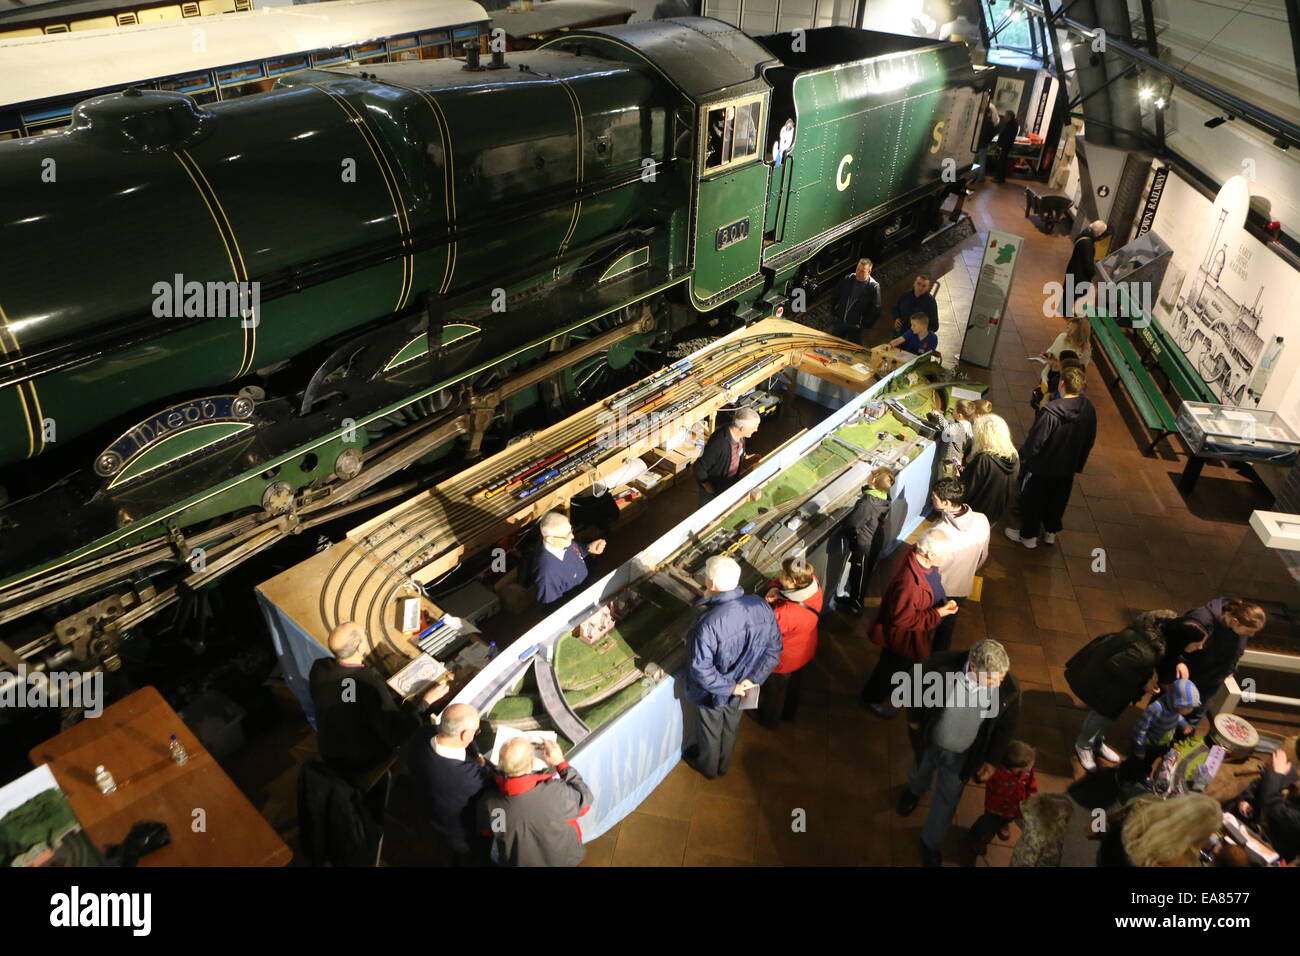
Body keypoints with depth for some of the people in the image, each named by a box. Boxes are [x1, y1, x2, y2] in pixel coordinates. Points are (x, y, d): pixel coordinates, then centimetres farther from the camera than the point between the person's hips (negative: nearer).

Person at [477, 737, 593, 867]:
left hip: (515, 862, 2)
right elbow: (585, 800, -16)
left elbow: (486, 832, -6)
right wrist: (560, 762, -13)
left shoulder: (488, 802, -29)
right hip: (562, 861, -1)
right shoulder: (556, 792, -39)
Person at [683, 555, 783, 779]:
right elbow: (774, 648, -12)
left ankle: (707, 766, 55)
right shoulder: (761, 607, -24)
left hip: (714, 692, -4)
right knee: (731, 725, 32)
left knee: (710, 728, 27)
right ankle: (723, 763, 58)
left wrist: (729, 688, -18)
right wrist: (754, 678, -8)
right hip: (742, 685, 4)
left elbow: (702, 670, -31)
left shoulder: (708, 624, -40)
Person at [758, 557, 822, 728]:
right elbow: (779, 583, -8)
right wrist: (774, 589, -28)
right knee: (793, 683, 34)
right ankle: (789, 712, 61)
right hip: (804, 651, 7)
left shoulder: (785, 613, -47)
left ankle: (769, 720, 53)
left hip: (783, 659, -6)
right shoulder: (813, 583, -26)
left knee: (774, 690, 26)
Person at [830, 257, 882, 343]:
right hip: (839, 322, 4)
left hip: (855, 326, -4)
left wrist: (864, 325, -13)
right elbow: (836, 296, 9)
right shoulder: (847, 279, -6)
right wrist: (834, 312, 6)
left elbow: (875, 310, -13)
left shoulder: (874, 287, -18)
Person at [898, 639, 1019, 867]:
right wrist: (914, 719, 1)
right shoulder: (941, 665, -36)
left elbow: (1006, 725, -9)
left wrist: (991, 759, -1)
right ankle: (914, 790, 69)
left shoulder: (1009, 690, -31)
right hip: (928, 743, 0)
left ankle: (931, 842, 50)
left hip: (963, 756, 0)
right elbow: (918, 688, -13)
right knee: (920, 773, 32)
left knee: (946, 801, 21)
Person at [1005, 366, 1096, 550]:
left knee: (1032, 500, 15)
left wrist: (1024, 456, -5)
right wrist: (1078, 464, 17)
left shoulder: (1052, 411, -32)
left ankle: (1028, 535, 29)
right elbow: (1090, 440, 4)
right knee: (1058, 500, 25)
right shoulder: (1089, 410, -10)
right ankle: (1051, 532, 42)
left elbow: (1035, 439, -24)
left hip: (1043, 466, -6)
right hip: (1068, 467, 6)